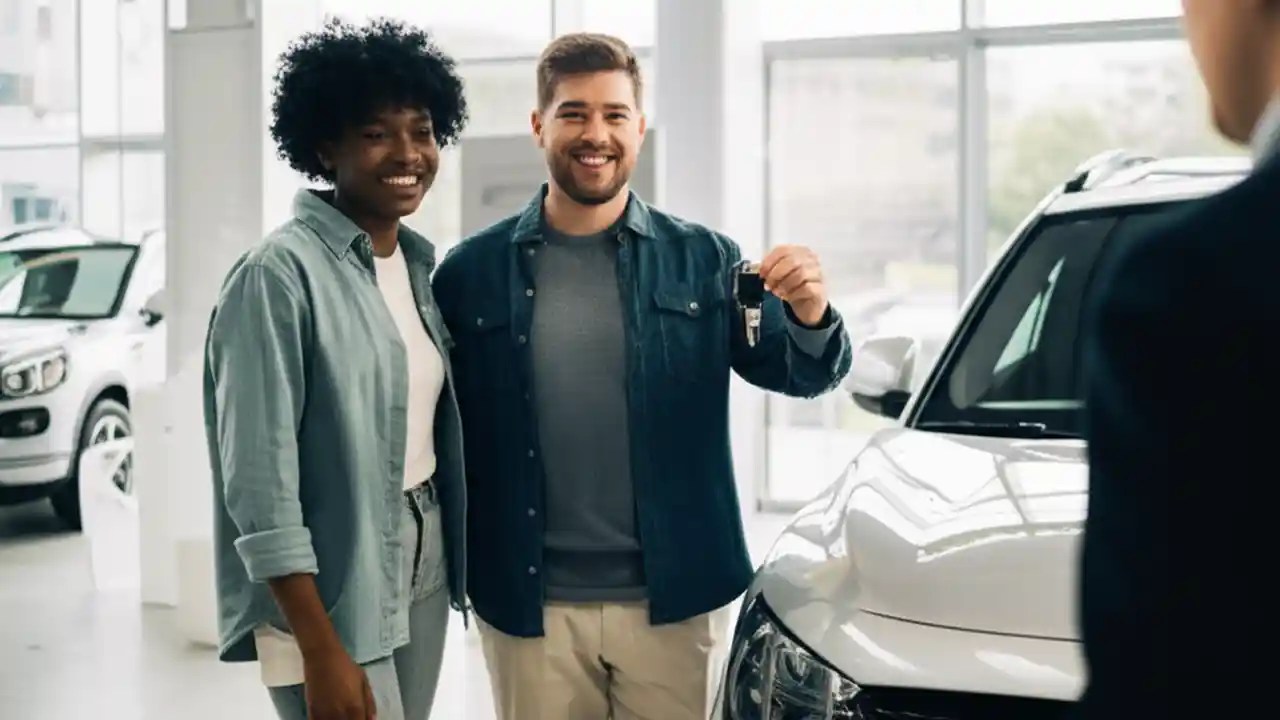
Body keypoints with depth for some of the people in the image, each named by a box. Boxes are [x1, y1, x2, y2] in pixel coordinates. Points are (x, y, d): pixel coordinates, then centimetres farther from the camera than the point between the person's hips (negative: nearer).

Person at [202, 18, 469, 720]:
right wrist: (321, 652, -20)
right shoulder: (280, 274, -15)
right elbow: (259, 479, -18)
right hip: (328, 591, -7)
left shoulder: (420, 261, 7)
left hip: (423, 569, 7)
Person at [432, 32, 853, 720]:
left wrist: (810, 316, -21)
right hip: (527, 605, 0)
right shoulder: (471, 273, 0)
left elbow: (800, 375, 0)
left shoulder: (704, 260, 3)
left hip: (673, 598, 0)